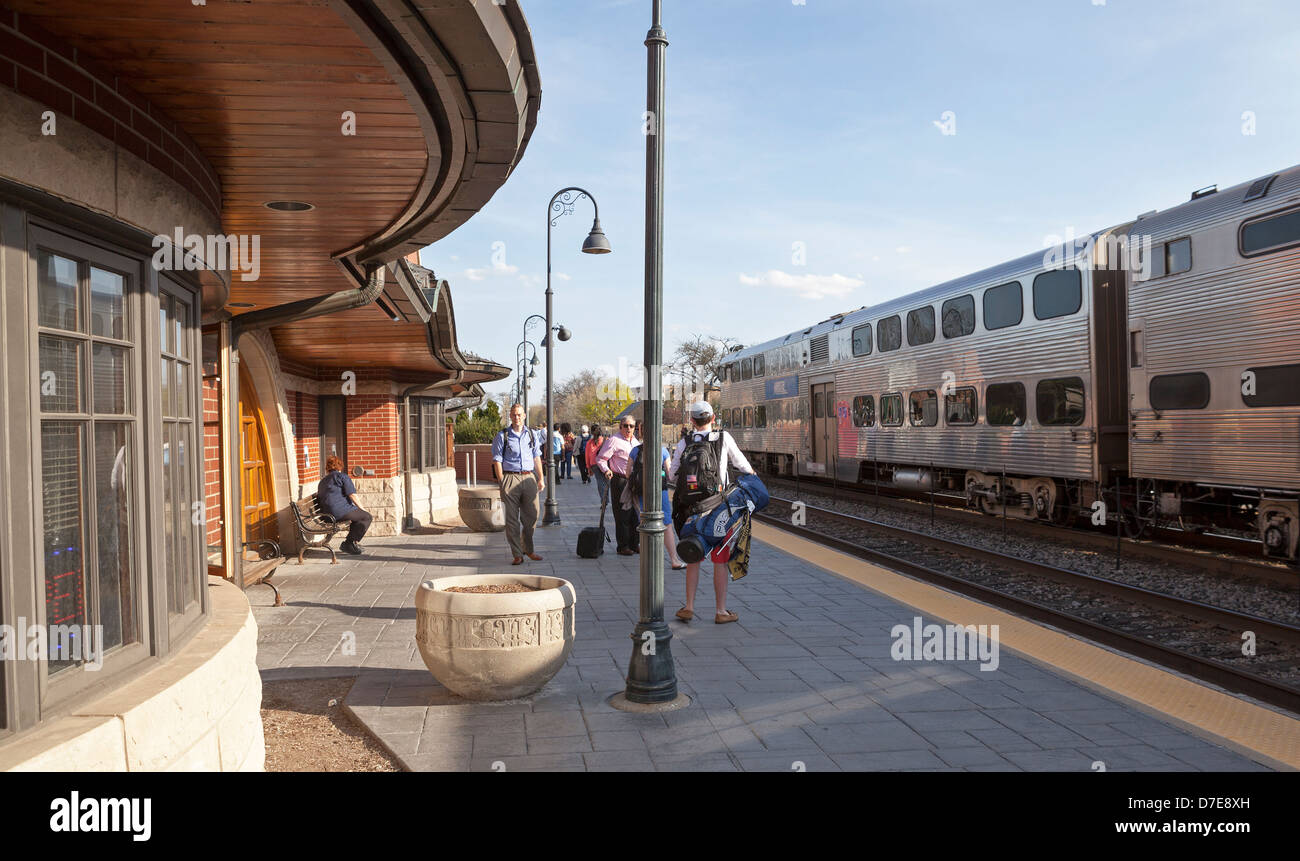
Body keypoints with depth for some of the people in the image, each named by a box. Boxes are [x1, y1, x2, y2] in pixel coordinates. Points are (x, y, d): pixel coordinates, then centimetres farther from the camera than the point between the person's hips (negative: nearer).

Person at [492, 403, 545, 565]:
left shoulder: (531, 435, 12)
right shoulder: (502, 436, 0)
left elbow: (537, 458, 16)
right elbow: (497, 460, -2)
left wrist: (541, 478, 11)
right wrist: (502, 481, -9)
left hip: (529, 478, 4)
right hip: (510, 478, -4)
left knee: (531, 516, 7)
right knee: (512, 519, -1)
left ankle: (528, 549, 25)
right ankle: (517, 554, 5)